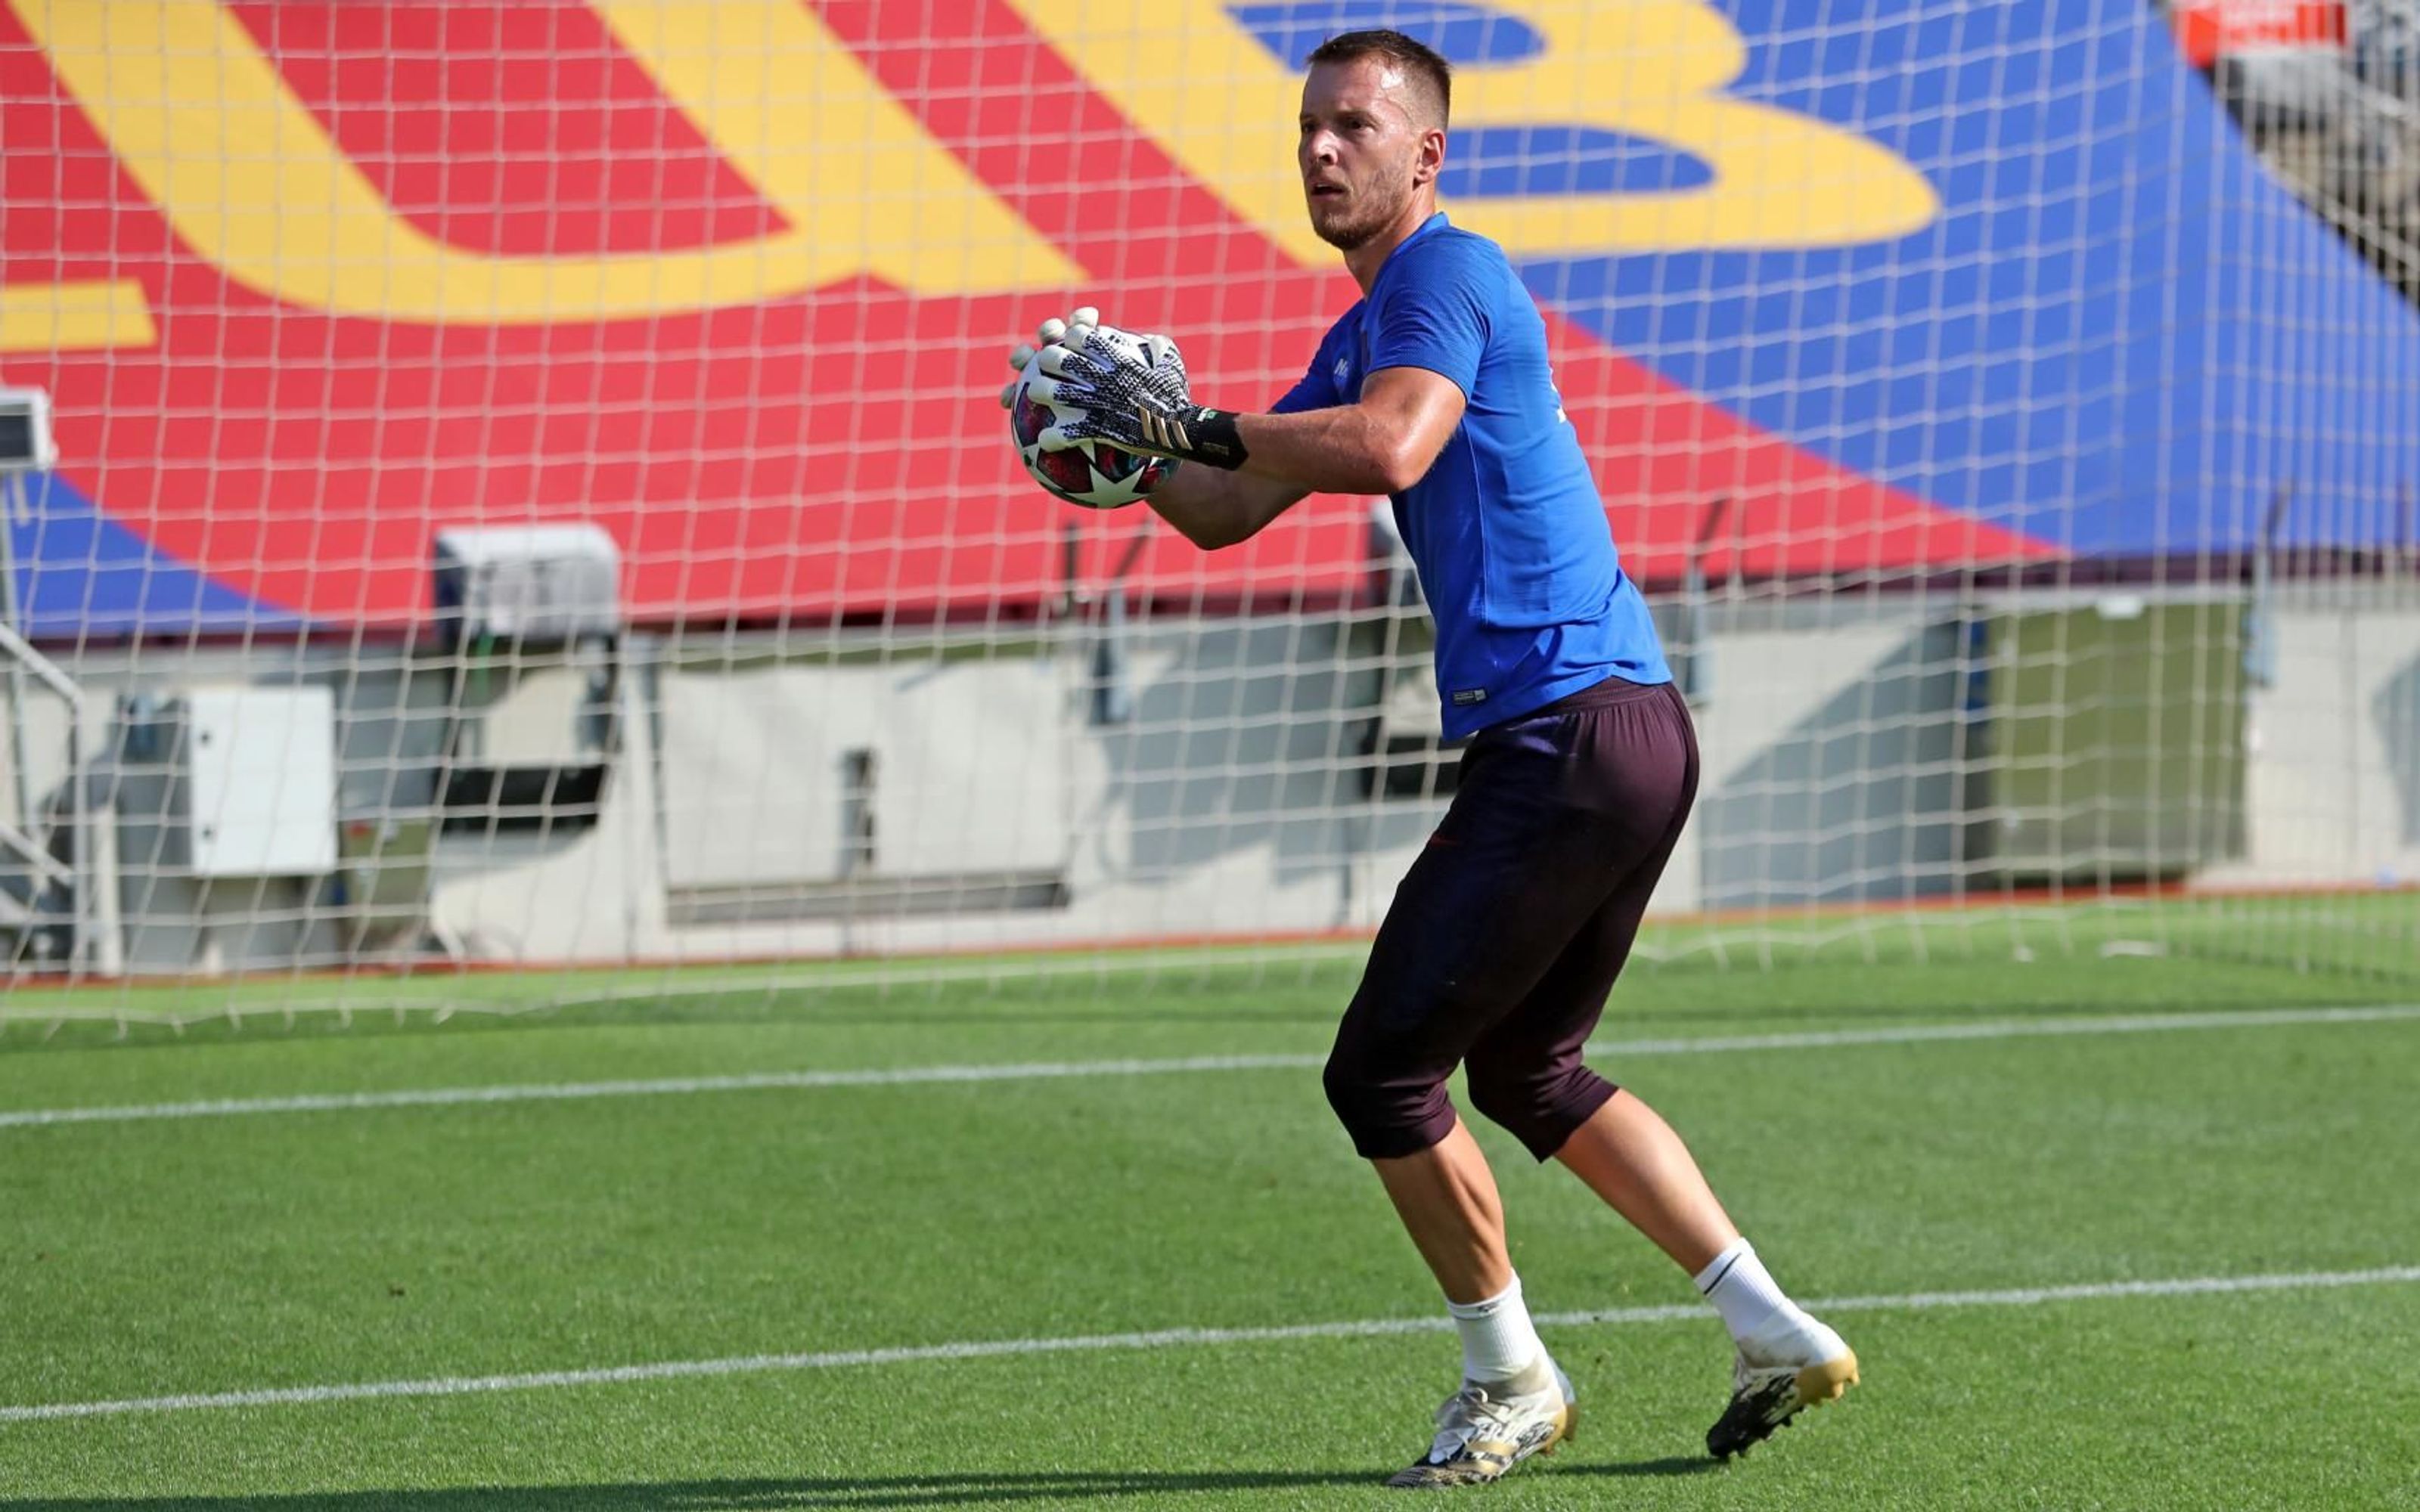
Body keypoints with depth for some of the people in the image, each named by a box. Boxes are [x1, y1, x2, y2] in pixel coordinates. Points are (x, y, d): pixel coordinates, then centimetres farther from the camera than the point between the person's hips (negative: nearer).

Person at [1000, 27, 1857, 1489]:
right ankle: (1776, 1333, 21)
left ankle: (1512, 1383, 9)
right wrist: (1126, 439, 4)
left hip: (1570, 734, -11)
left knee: (1384, 1072, -4)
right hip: (1628, 728, 11)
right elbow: (1228, 514, 22)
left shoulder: (1448, 272, -8)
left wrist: (1199, 423, -18)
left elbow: (1391, 445, -27)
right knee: (1529, 1070, 21)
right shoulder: (1366, 330, 23)